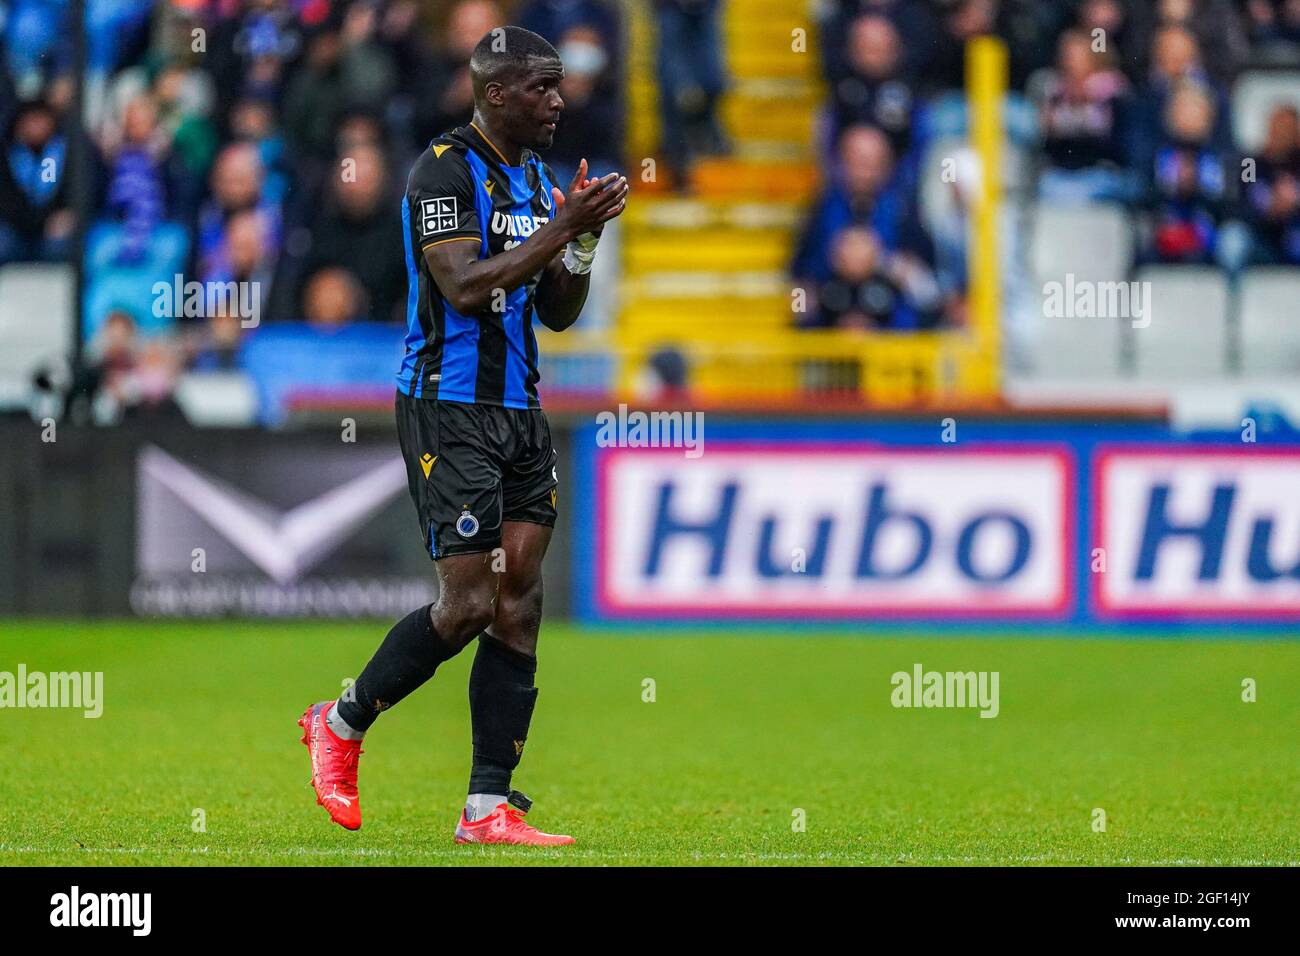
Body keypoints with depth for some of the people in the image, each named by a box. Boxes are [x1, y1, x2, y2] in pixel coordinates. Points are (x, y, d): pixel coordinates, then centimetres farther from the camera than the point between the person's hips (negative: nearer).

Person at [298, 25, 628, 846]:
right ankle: (342, 724, 12)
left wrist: (584, 240, 0)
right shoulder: (446, 170, -11)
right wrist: (561, 228, -21)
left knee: (519, 608, 1)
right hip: (450, 409, -8)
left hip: (519, 410, 8)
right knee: (469, 604, -11)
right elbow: (465, 287, -22)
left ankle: (490, 808, 2)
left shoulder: (535, 179, 14)